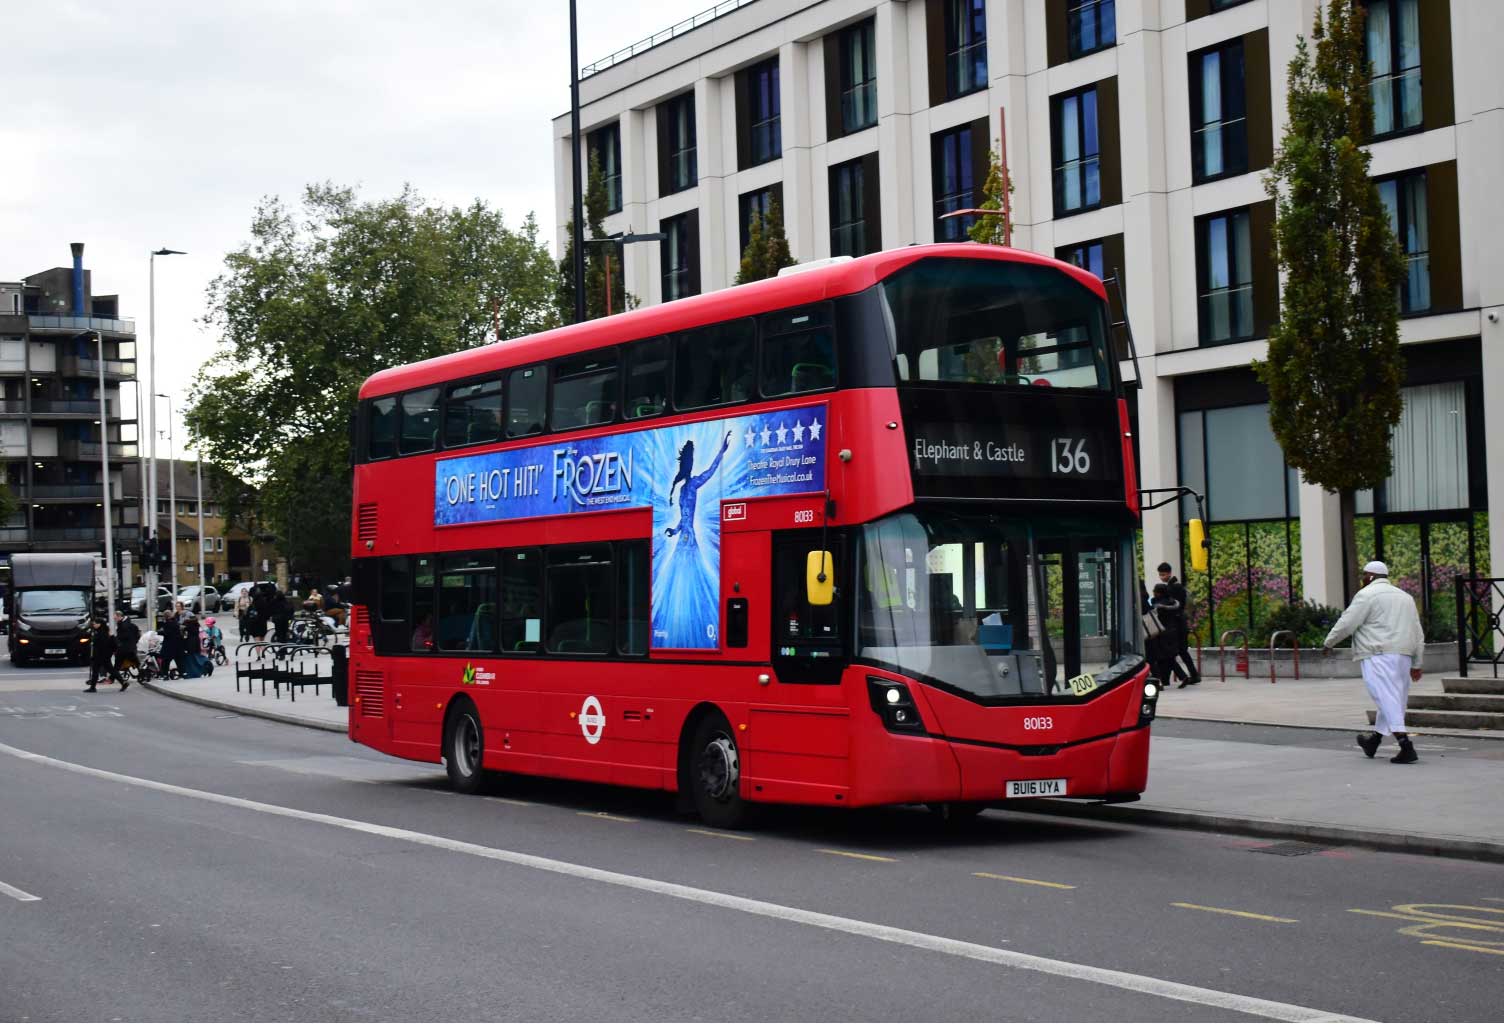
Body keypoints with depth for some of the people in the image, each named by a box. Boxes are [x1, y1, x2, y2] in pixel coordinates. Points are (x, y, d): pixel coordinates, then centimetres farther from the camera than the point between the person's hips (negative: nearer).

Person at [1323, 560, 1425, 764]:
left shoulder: (1367, 595, -4)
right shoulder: (1405, 596, 20)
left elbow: (1346, 623, -7)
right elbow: (1418, 634, 19)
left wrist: (1328, 643, 7)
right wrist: (1416, 664, 21)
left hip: (1379, 654, -8)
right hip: (1403, 655, 8)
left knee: (1388, 701, -12)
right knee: (1392, 700, 17)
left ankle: (1407, 748, -22)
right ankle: (1374, 741, 31)